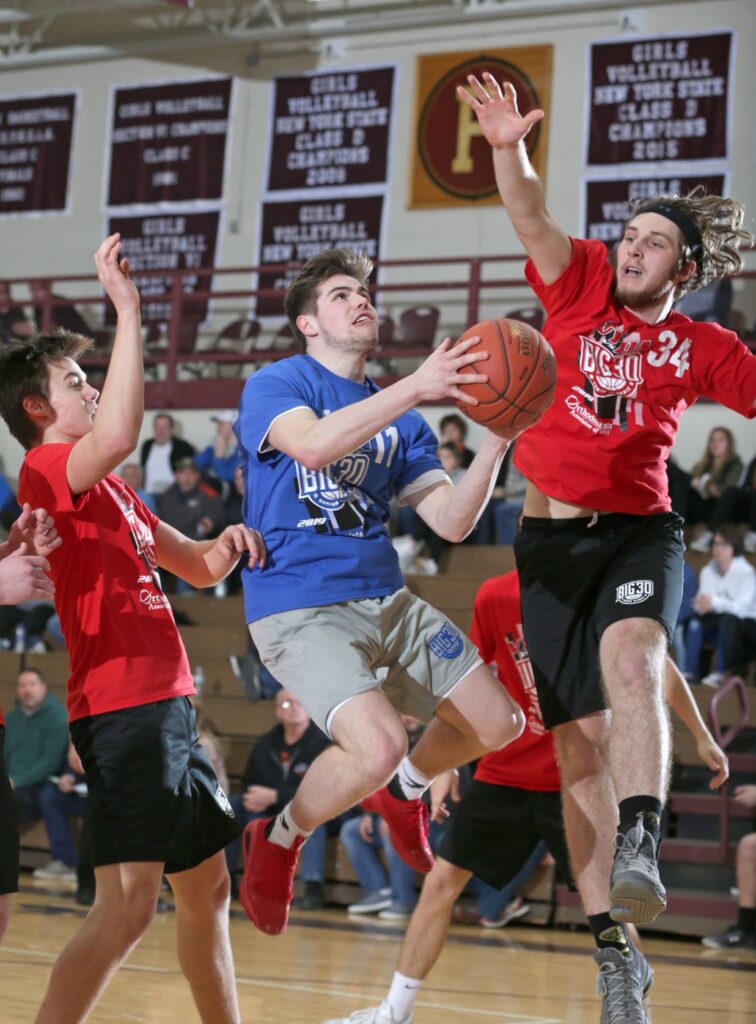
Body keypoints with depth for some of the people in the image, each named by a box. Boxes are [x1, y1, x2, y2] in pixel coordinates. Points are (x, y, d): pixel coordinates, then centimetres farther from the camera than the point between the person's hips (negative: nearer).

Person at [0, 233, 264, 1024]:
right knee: (128, 904, -17)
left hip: (169, 707, 10)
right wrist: (128, 312, -26)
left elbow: (197, 569, 28)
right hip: (123, 710, -10)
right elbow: (118, 434, -30)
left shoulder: (112, 492, 20)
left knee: (206, 887, 17)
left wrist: (225, 545, 5)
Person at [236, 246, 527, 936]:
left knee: (499, 724, 6)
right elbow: (314, 444, -27)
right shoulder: (275, 385, -3)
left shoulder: (400, 418, 15)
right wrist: (418, 387, -31)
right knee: (379, 747, -27)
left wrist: (494, 444, -9)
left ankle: (405, 790, 36)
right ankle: (279, 841, 2)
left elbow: (452, 522, 6)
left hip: (386, 600, 7)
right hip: (299, 609, -7)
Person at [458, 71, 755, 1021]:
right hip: (550, 539, 1)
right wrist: (508, 149, -26)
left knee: (630, 663, -35)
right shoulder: (579, 284, 6)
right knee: (579, 744, 2)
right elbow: (531, 217, -8)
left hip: (636, 532, -1)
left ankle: (640, 849, -46)